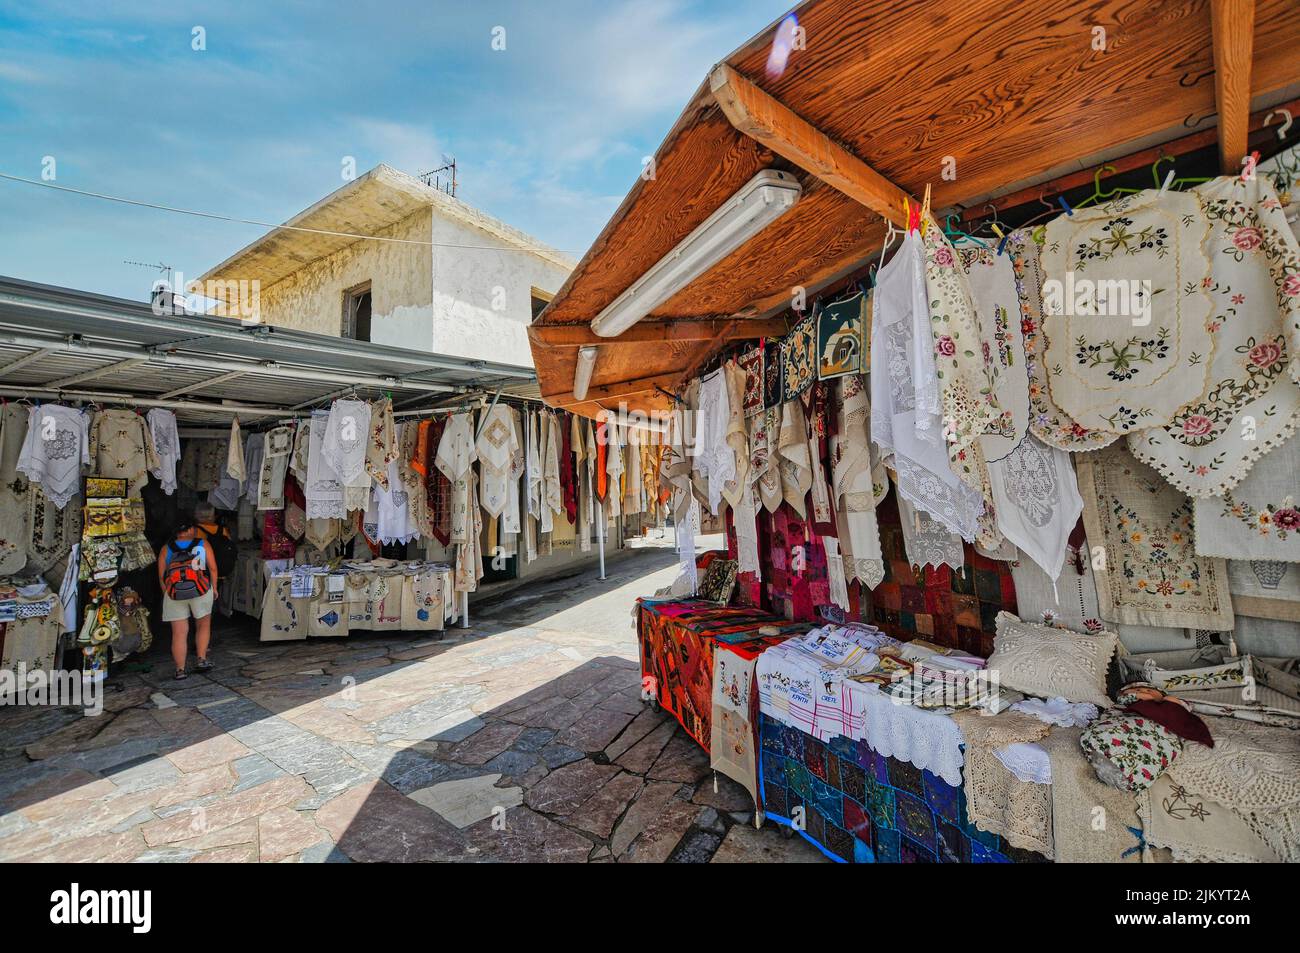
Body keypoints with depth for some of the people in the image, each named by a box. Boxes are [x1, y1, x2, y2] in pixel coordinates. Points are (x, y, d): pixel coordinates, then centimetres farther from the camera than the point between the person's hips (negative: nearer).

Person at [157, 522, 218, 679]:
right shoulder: (203, 544, 6)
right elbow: (213, 568, 2)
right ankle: (202, 659, 15)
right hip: (201, 590, -1)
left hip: (174, 594, 1)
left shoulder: (165, 549, 11)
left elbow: (161, 576, 7)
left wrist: (167, 593, 18)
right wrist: (214, 588, 12)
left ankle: (180, 669, 8)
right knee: (203, 626, 18)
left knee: (179, 633, 6)